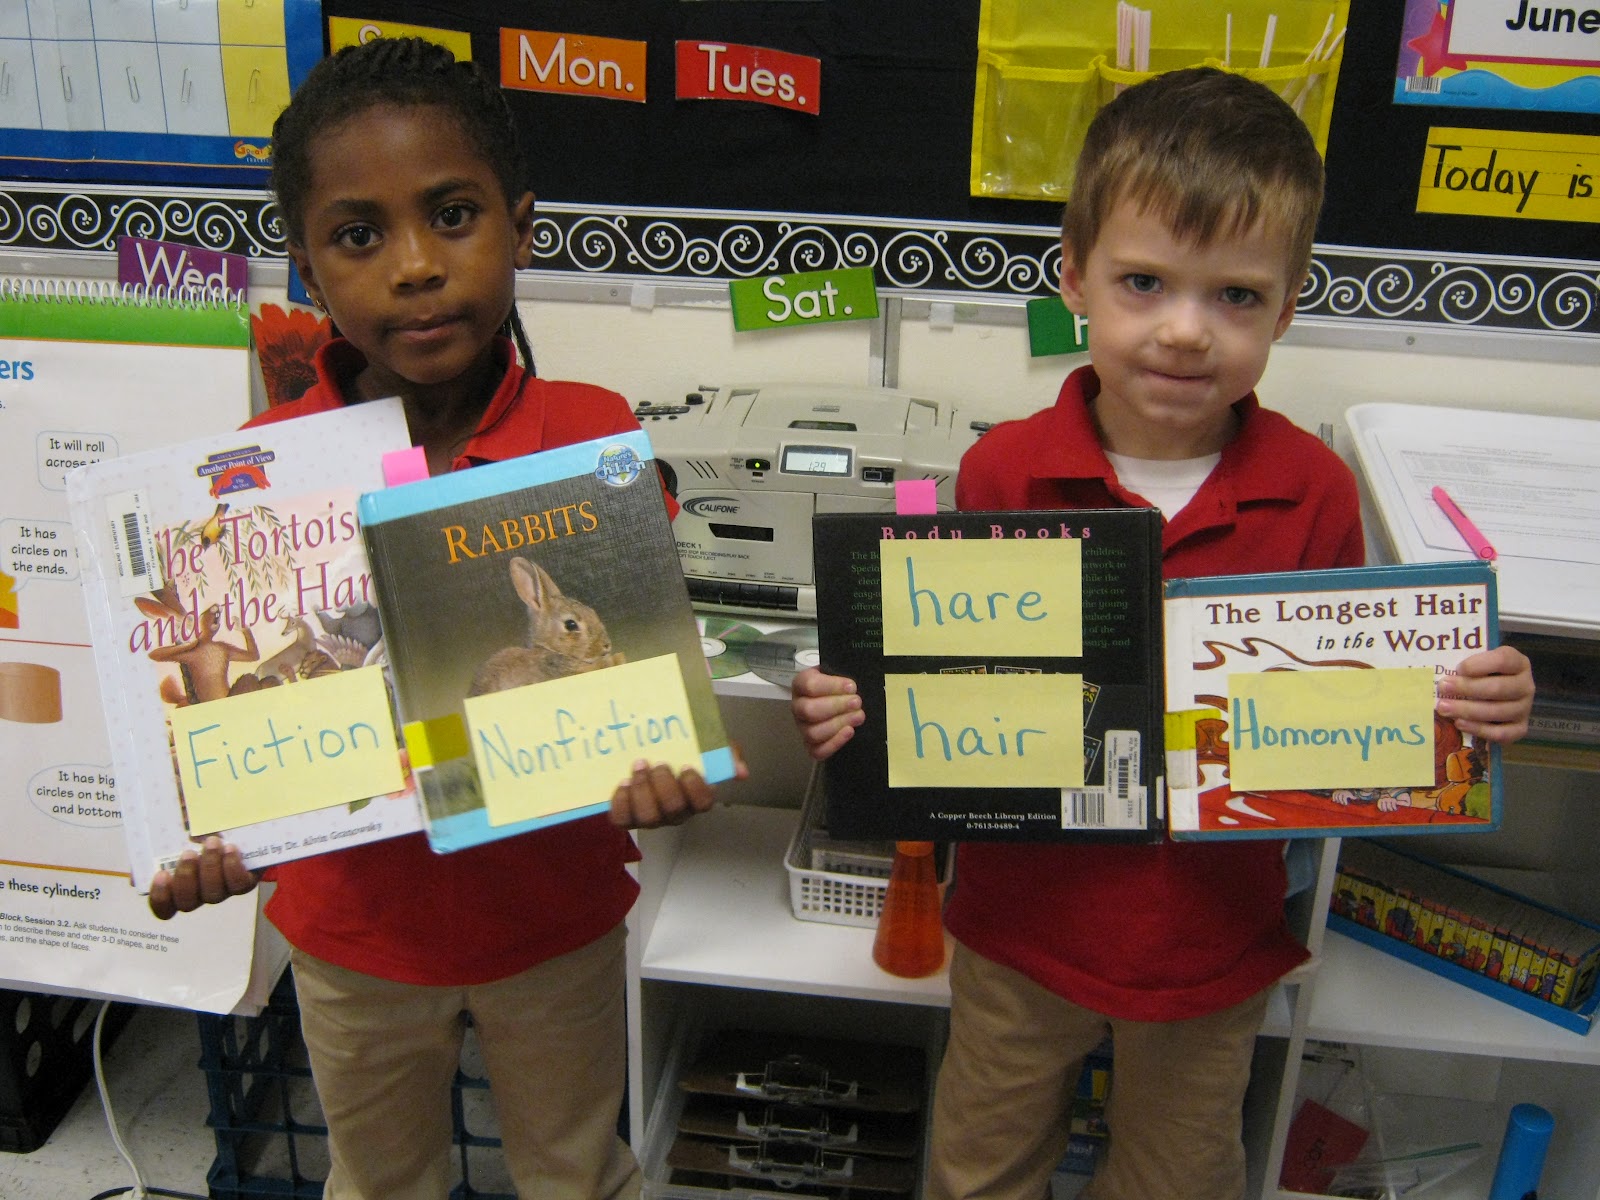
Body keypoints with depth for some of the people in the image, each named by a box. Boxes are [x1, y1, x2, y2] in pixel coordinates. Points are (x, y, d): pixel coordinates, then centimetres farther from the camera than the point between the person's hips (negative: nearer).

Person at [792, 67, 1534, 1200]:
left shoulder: (1314, 491, -14)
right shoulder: (1003, 470, -16)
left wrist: (1466, 703, -22)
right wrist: (860, 705, -24)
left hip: (1212, 941, 0)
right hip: (1023, 923, 0)